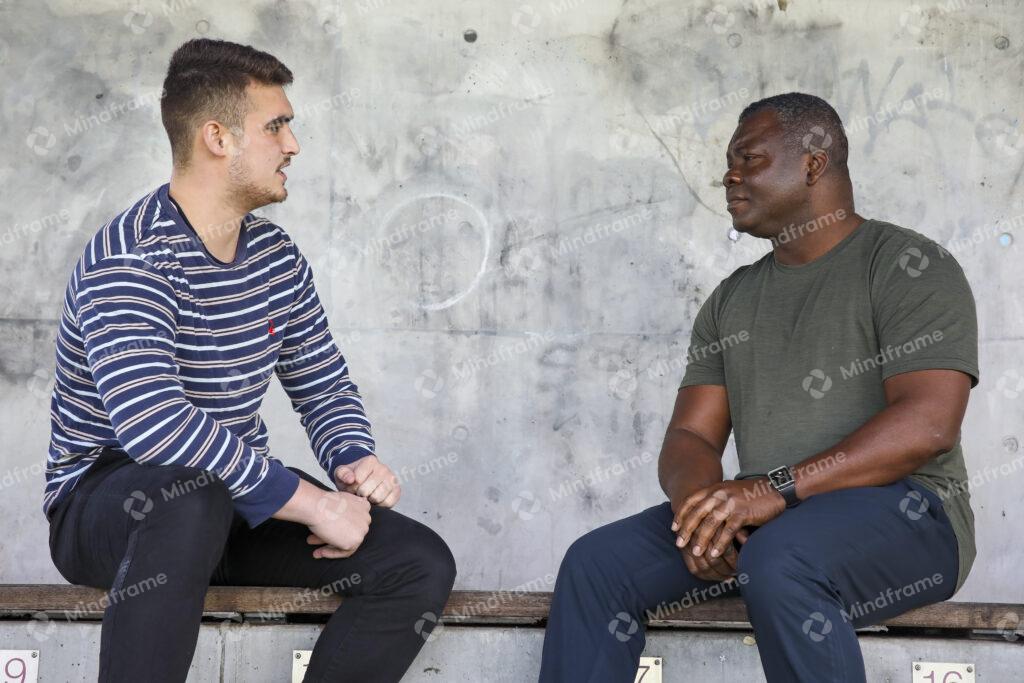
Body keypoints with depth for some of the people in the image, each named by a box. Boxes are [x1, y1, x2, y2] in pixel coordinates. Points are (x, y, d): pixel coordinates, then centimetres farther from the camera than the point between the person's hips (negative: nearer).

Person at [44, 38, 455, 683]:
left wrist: (356, 460, -10)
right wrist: (312, 502, -32)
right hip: (106, 504, -7)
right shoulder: (128, 260, -20)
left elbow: (325, 386, 13)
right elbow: (154, 422, -34)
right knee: (191, 494, -42)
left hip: (237, 495, 7)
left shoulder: (277, 257, 5)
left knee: (422, 564, -10)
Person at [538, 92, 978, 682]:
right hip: (762, 520, 6)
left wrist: (777, 487, -25)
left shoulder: (907, 264, -4)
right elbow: (690, 435, 10)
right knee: (595, 565, -12)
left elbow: (928, 423, -17)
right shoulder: (732, 300, 17)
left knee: (779, 561, -38)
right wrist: (697, 502, -15)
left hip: (903, 508, -6)